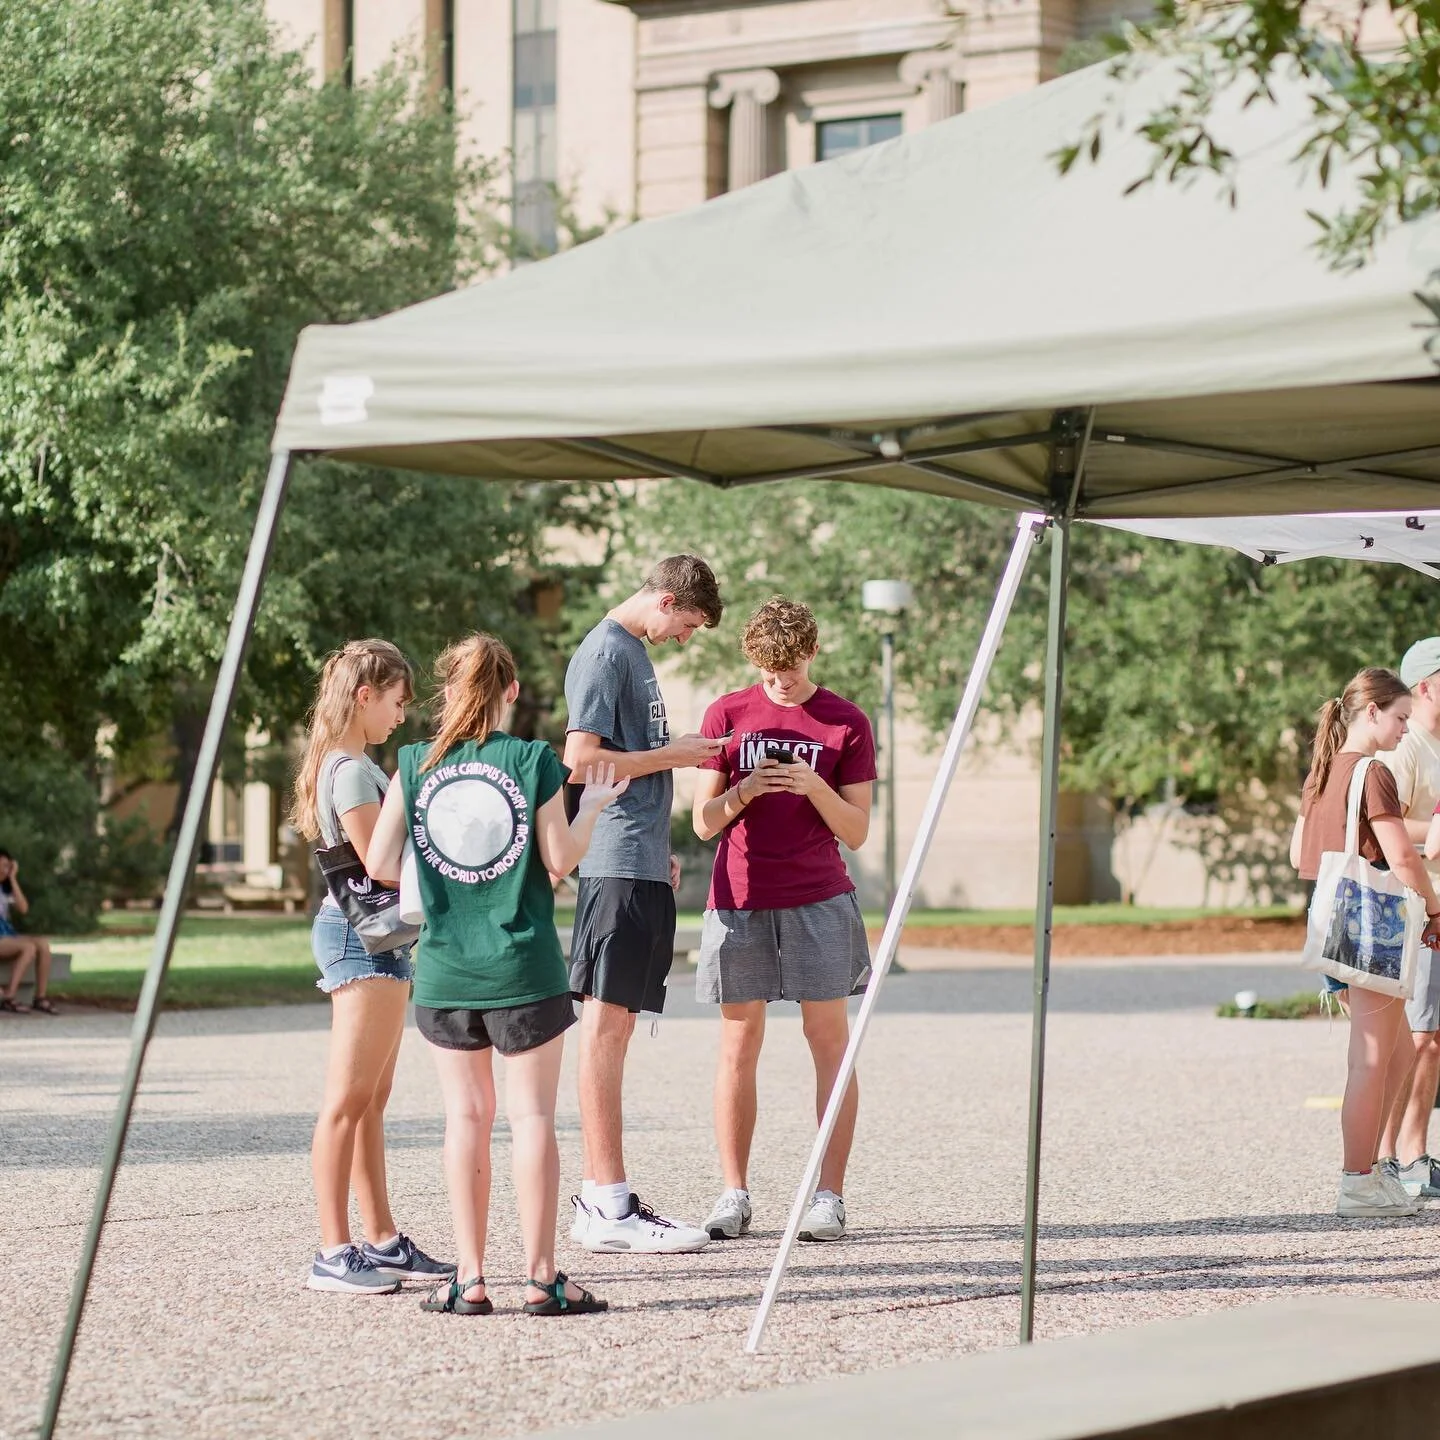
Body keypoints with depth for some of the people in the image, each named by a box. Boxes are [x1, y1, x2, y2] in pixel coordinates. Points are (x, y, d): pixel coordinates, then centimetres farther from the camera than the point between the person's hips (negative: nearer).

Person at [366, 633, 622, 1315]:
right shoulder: (534, 760, -5)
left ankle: (470, 1278, 7)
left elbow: (379, 864, 0)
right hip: (523, 969, -2)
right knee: (531, 1116, 1)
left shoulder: (416, 765, 0)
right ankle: (542, 1277, 0)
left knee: (466, 1117, 8)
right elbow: (560, 860, -4)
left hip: (445, 971, 2)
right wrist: (592, 807, 12)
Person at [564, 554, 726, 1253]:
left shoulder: (634, 651, 20)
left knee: (616, 1025, 10)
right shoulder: (603, 654, -9)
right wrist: (673, 755, -9)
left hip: (644, 868, 10)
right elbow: (581, 760, -17)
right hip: (616, 867, -10)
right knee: (604, 1024, -9)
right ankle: (610, 1207, -9)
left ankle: (598, 1199, 13)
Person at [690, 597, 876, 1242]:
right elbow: (703, 822, 5)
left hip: (817, 901, -1)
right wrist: (743, 791, -14)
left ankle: (829, 1196, 1)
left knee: (829, 1043, -2)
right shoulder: (728, 715, 6)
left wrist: (815, 788, -16)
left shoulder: (846, 723, 2)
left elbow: (856, 831, 2)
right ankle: (733, 1195, 8)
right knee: (738, 1046, 3)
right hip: (738, 902, 1)